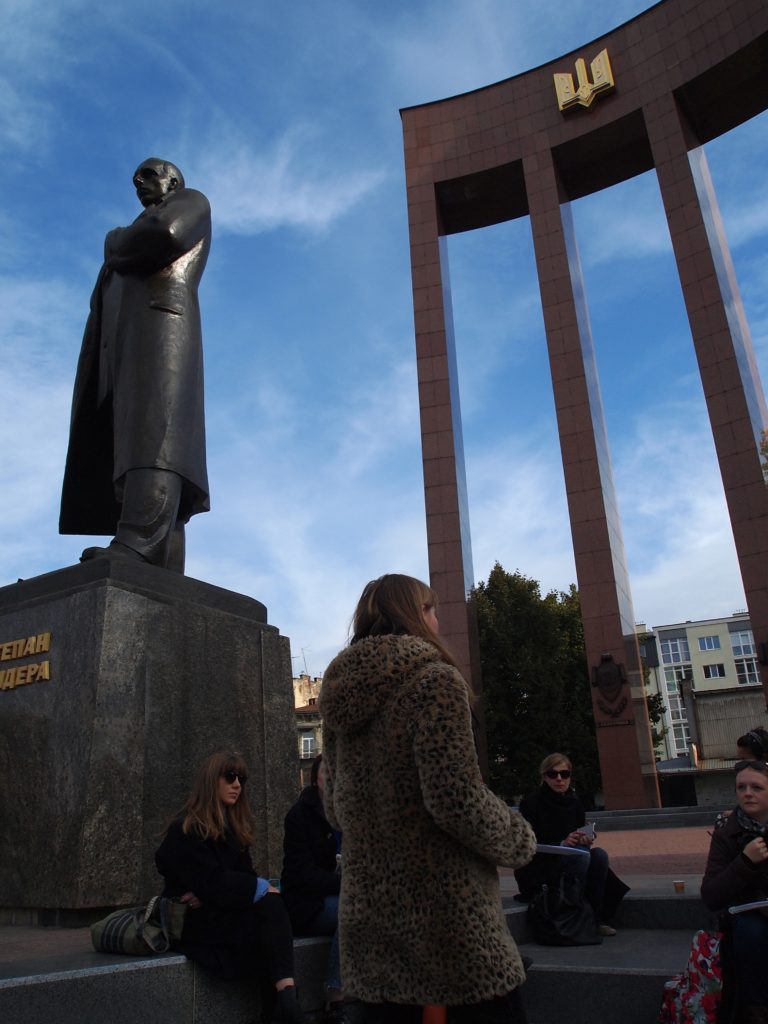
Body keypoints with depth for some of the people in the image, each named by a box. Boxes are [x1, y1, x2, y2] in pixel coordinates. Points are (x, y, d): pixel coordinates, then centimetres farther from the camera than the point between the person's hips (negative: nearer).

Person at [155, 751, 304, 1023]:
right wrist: (261, 888, -16)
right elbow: (212, 883, -21)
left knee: (272, 905, -27)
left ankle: (286, 996, -39)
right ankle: (283, 1000, -29)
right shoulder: (186, 830, -12)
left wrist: (210, 895, -16)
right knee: (270, 907, -28)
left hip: (221, 910, 6)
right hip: (196, 922, -6)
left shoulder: (234, 826, 11)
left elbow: (246, 874, 3)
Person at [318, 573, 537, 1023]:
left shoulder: (342, 695, 7)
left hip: (366, 915, 7)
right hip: (445, 911, -7)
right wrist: (519, 839, -2)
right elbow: (458, 799, -20)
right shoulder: (433, 679, -13)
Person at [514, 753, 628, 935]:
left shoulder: (575, 803, 5)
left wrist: (585, 840, -15)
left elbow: (580, 840, 9)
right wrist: (562, 844, -27)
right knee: (581, 856, -29)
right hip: (537, 869, -6)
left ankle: (596, 918, -13)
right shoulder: (531, 803, -14)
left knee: (599, 855, -20)